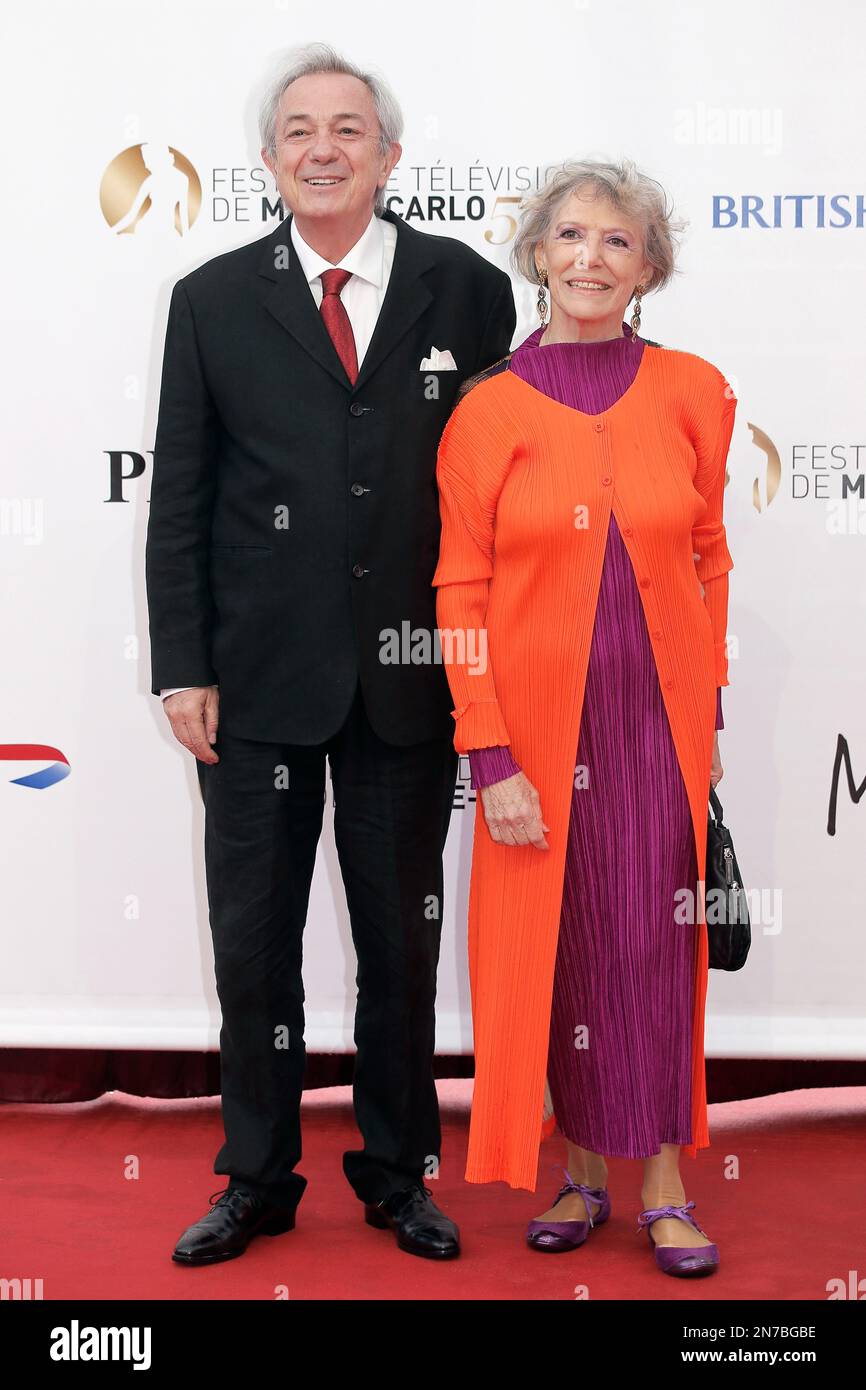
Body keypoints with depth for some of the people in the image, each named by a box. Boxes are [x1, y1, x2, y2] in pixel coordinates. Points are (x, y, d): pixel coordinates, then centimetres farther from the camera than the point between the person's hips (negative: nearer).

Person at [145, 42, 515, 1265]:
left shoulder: (468, 291, 1)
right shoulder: (213, 301, 4)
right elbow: (178, 501, 3)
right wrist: (183, 668, -3)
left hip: (413, 681, 0)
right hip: (261, 679, 1)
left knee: (403, 938, 12)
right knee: (253, 940, 10)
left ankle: (397, 1173, 31)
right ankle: (258, 1179, 28)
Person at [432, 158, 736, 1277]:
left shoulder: (690, 391, 1)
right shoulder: (488, 410, -3)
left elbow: (708, 557, 9)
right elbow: (460, 592, -4)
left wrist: (707, 711, 7)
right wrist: (490, 757, -10)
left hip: (663, 715, 1)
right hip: (544, 721, -1)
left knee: (661, 942, 6)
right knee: (564, 945, 7)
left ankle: (664, 1185, 20)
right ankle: (583, 1169, 25)